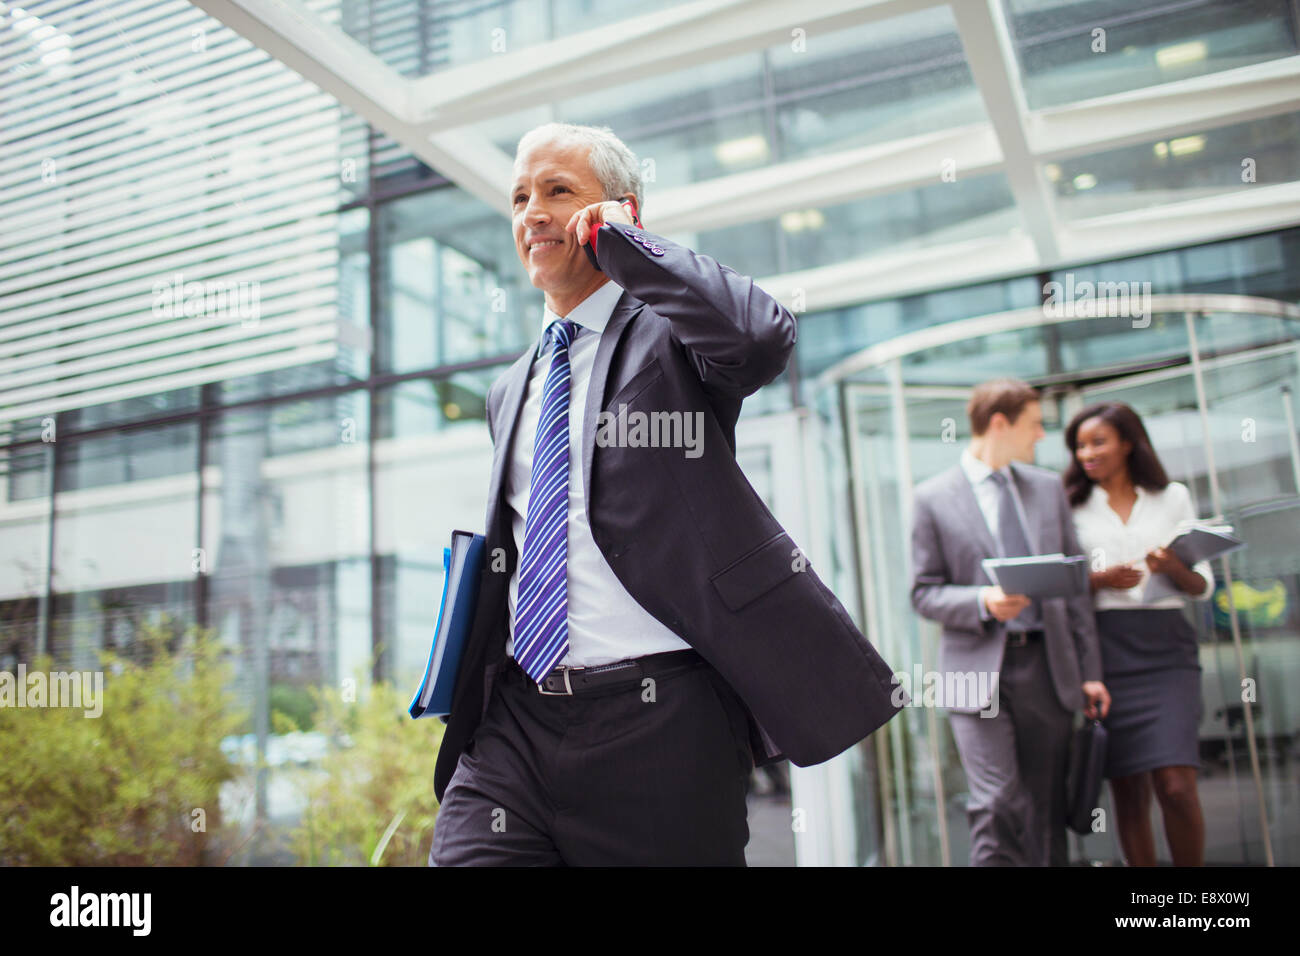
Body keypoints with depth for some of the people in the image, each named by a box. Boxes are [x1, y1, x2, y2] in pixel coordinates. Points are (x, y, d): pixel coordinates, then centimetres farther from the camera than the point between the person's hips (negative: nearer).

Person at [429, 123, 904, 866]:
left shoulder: (672, 332, 0)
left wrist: (620, 241, -11)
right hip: (512, 721, 6)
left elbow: (763, 335, -25)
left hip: (659, 722, -5)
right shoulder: (510, 390, 20)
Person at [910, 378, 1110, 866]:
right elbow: (924, 592, 1)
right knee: (998, 807, -12)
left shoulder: (1048, 487, 14)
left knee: (1047, 813, 8)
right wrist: (983, 602, -18)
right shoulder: (934, 497, 0)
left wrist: (1090, 670, 9)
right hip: (978, 669, -4)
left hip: (1047, 666, 4)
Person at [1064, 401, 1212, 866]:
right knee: (1128, 793, 4)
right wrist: (1100, 580, -12)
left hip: (1166, 649, 0)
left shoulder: (1173, 497, 11)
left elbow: (1203, 586, 10)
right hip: (1105, 653, 0)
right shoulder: (1071, 506, 9)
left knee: (1176, 784, -12)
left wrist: (1174, 568, -11)